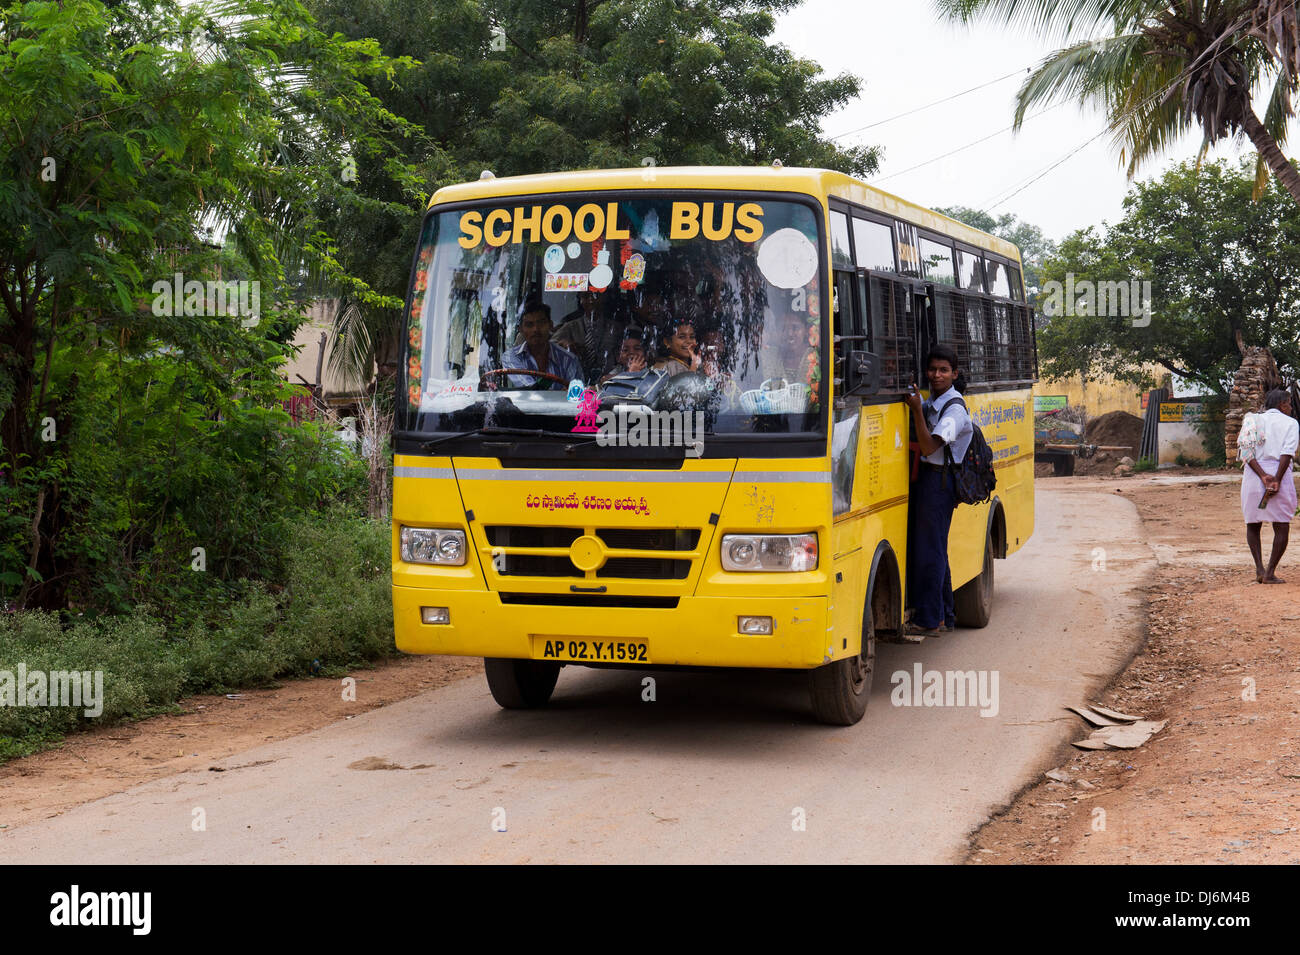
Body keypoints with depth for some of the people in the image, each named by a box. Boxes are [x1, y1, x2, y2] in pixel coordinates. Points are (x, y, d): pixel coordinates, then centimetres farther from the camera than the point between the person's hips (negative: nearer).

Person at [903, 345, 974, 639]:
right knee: (935, 551, 15)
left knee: (928, 551, -6)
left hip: (938, 481, -9)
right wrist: (914, 403, 3)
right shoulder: (931, 402, 13)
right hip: (926, 479, 9)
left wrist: (917, 410, -26)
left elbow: (930, 446, -23)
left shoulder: (954, 410, -14)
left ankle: (929, 621, -1)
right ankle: (944, 615, 24)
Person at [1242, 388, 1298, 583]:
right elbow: (1288, 452, -11)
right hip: (1279, 474, -3)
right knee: (1282, 528, 5)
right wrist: (1276, 480, -16)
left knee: (1253, 525, 14)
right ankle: (1270, 573, -3)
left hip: (1253, 476, 3)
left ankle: (1259, 568, -1)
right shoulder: (1291, 423, 5)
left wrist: (1263, 476, -11)